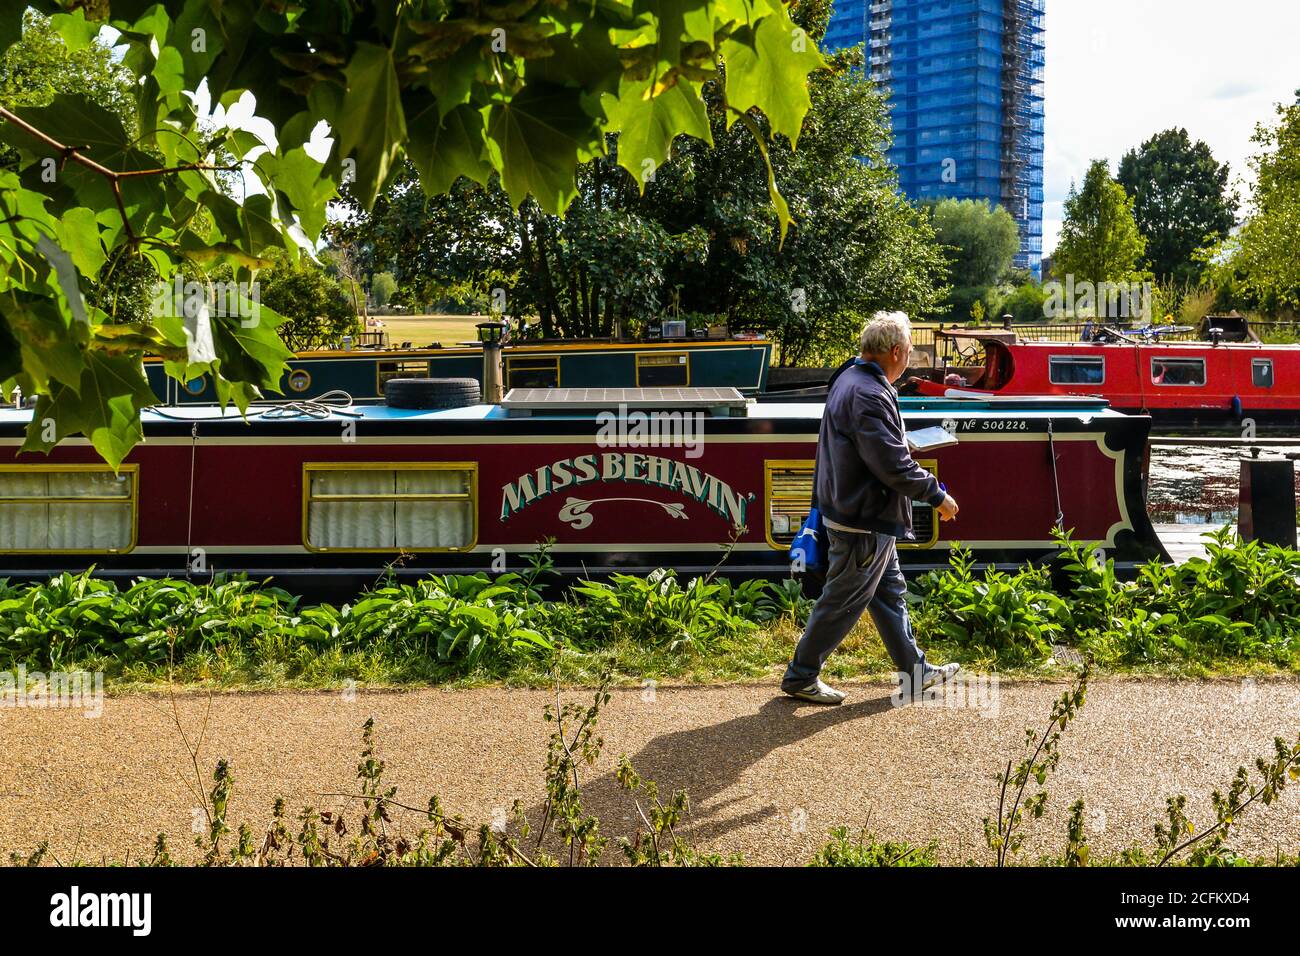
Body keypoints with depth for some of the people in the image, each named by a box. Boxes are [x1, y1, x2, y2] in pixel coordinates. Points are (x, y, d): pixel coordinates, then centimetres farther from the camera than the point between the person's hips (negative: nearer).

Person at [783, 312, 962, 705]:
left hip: (864, 516, 11)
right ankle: (801, 676, 16)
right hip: (864, 523, -11)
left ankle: (916, 671, 32)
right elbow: (895, 466, -27)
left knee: (890, 592, 19)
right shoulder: (869, 396, -26)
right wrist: (937, 495, -12)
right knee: (842, 602, 2)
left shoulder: (849, 379, 8)